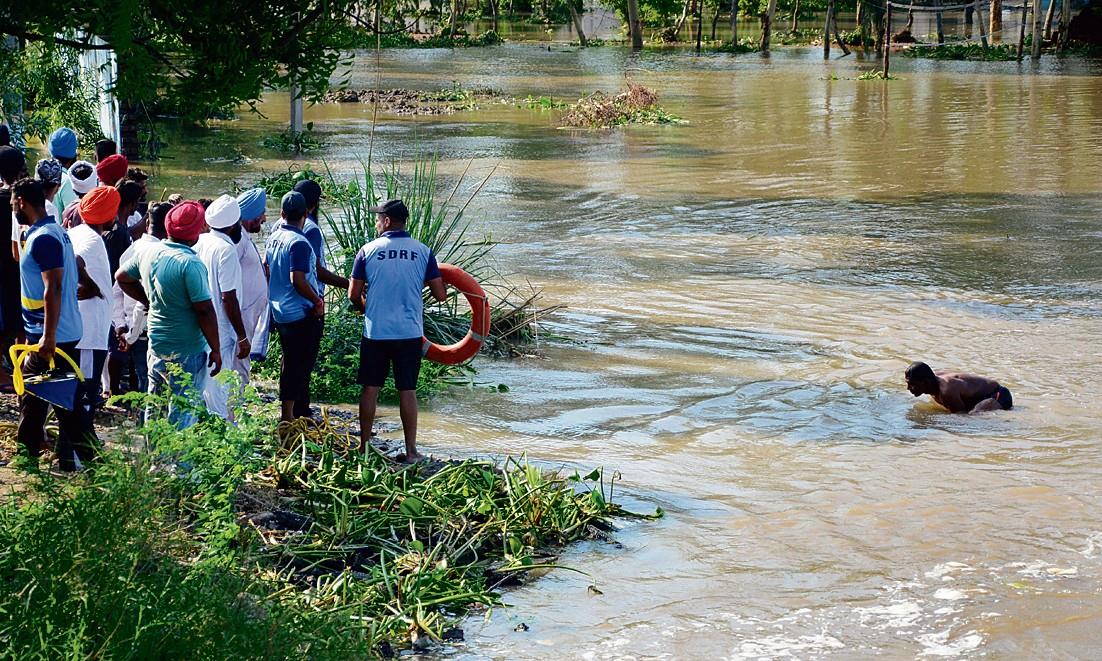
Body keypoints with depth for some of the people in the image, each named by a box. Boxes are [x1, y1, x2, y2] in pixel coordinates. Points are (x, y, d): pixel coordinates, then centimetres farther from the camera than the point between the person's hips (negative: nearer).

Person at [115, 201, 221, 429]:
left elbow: (122, 277, 20)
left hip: (156, 347, 7)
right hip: (187, 351, -7)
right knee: (183, 414, 0)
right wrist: (215, 350, -12)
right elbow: (204, 310, -19)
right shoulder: (190, 264, -20)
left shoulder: (148, 253, 2)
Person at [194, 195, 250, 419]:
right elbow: (228, 298, -19)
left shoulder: (200, 242, 5)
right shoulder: (226, 250, -18)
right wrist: (242, 337, -13)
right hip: (219, 333, -8)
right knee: (218, 391, -2)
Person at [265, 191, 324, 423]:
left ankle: (288, 414, 29)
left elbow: (266, 271, 17)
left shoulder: (273, 238, 7)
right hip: (302, 314, -9)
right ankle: (289, 416, -2)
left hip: (280, 312, 9)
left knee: (291, 363, 19)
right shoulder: (299, 243, -20)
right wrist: (318, 301, -14)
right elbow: (298, 280, -26)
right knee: (299, 365, -3)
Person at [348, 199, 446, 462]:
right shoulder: (423, 252, -2)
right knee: (407, 391, 6)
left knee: (370, 389, 9)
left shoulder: (368, 251, -4)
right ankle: (411, 450, 7)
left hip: (375, 332, -1)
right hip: (410, 332, 1)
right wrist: (443, 282, 21)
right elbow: (440, 295, -2)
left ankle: (364, 446, 15)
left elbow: (354, 295, -1)